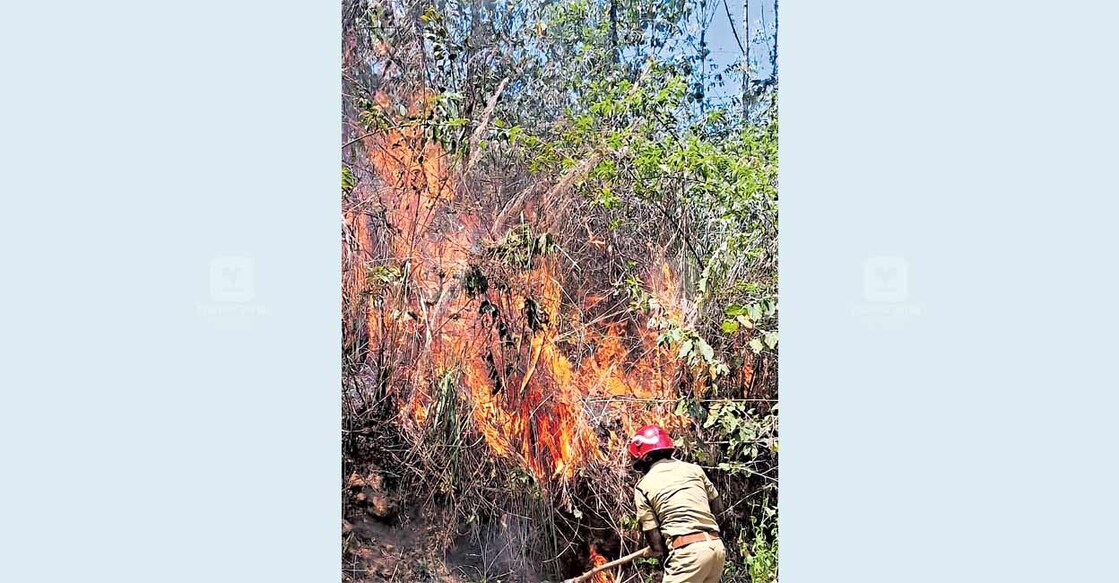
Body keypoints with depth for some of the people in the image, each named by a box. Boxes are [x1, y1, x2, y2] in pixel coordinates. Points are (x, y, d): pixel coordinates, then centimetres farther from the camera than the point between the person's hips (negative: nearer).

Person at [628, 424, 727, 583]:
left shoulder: (643, 486, 3)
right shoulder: (693, 469, 16)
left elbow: (656, 544, 1)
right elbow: (718, 508, 23)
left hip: (688, 552, -6)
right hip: (717, 546, 6)